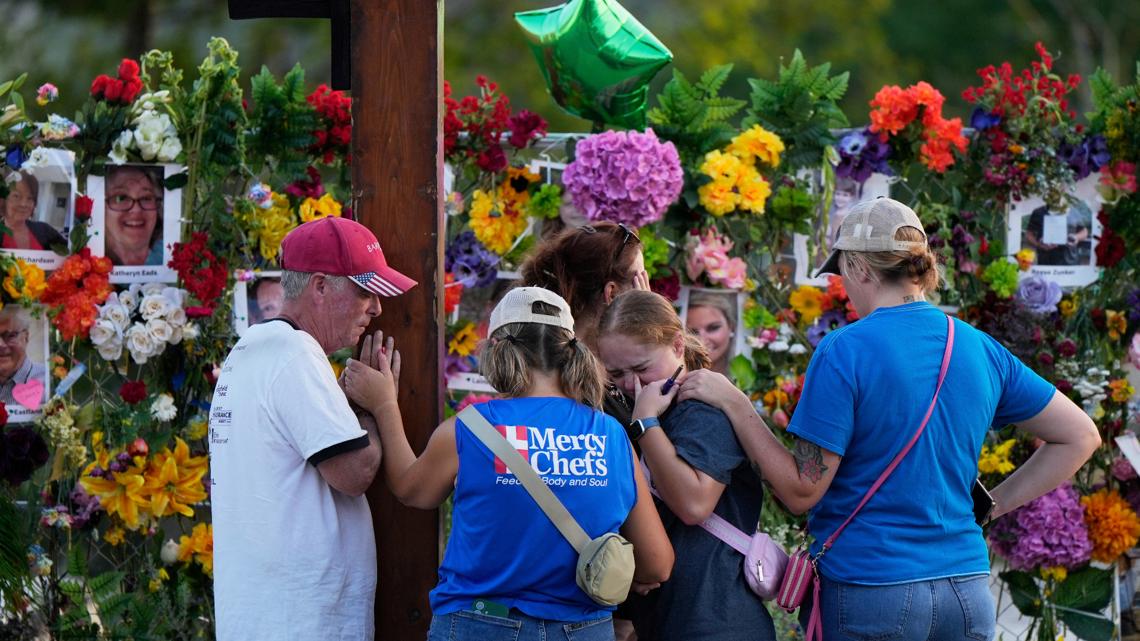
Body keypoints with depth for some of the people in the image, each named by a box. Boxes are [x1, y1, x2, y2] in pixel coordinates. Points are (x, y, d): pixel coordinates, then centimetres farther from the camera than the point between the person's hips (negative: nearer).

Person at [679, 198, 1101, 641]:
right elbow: (1080, 435, 13)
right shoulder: (982, 351, 6)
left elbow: (801, 491, -10)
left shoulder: (843, 352, -11)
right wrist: (993, 503, 13)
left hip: (868, 594, -5)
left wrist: (734, 403, -3)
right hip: (967, 591, 5)